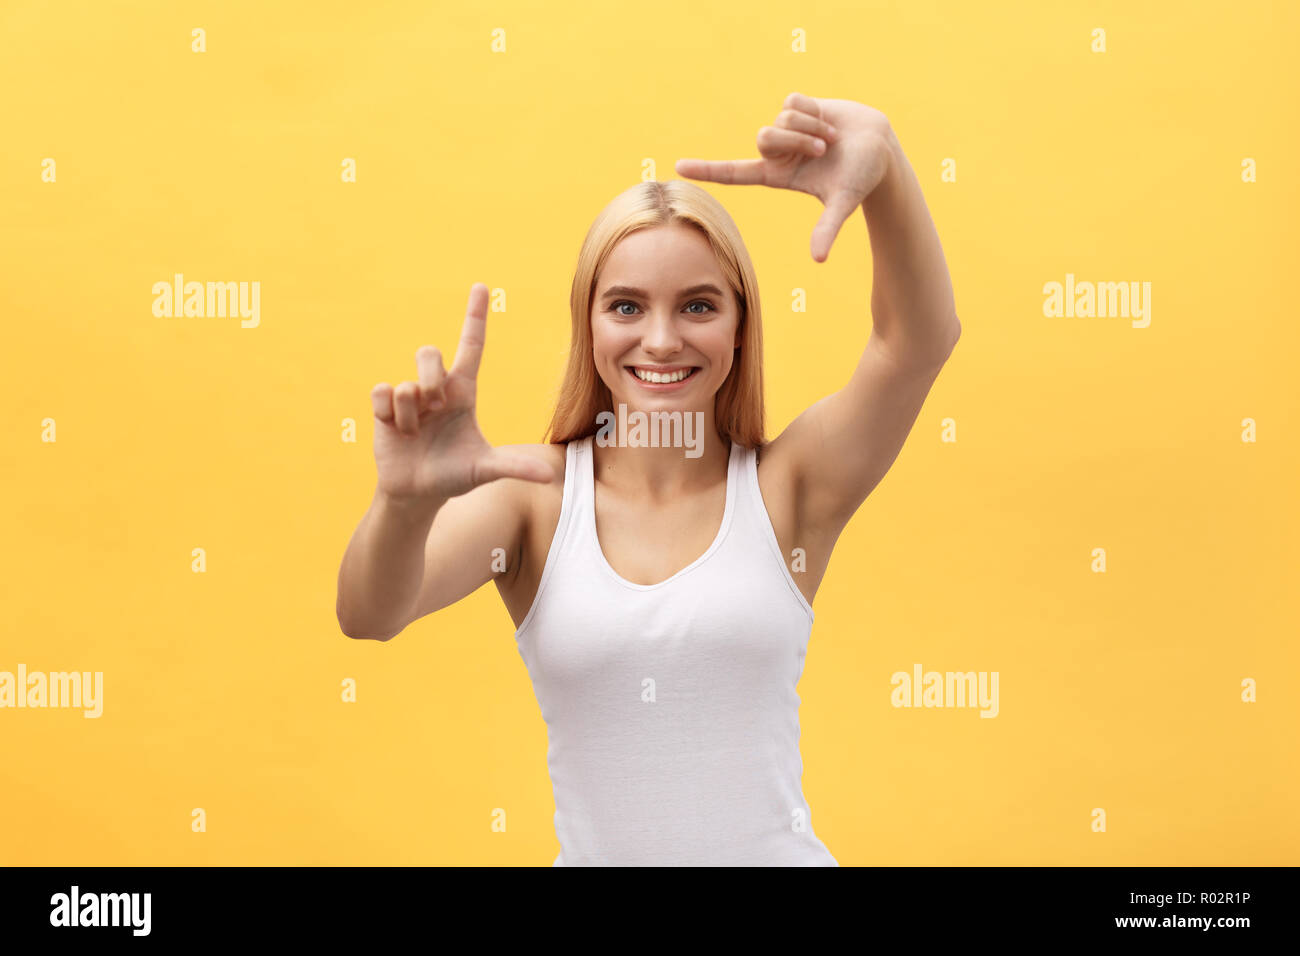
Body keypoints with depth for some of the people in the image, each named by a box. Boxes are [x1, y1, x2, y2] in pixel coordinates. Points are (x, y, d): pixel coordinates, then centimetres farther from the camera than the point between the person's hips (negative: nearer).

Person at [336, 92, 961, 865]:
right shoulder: (533, 495, -7)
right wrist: (407, 501, -41)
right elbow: (369, 615, -20)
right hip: (594, 851, 0)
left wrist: (883, 164, -36)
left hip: (775, 851, 0)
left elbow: (923, 338, -19)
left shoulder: (785, 488, -7)